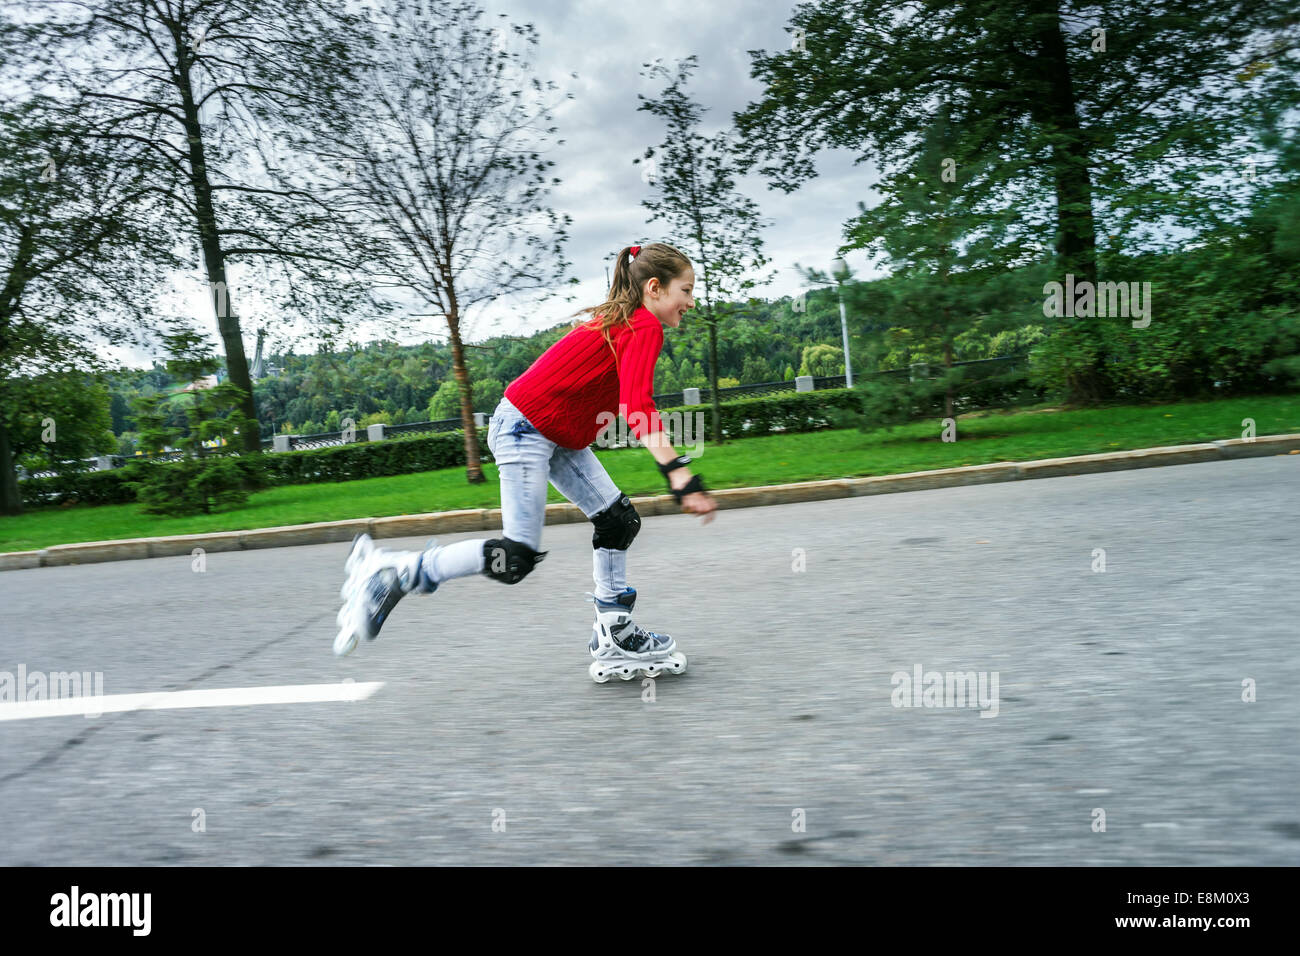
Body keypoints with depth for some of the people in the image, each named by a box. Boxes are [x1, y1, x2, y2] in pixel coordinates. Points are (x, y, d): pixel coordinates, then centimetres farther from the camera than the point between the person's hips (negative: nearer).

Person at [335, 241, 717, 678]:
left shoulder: (623, 321, 11)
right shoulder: (645, 328, -18)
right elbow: (639, 410, -32)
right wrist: (680, 475, -40)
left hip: (560, 436, 10)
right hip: (525, 426, -10)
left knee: (619, 520, 7)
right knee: (516, 558, -12)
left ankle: (614, 636, 14)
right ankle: (388, 571, -1)